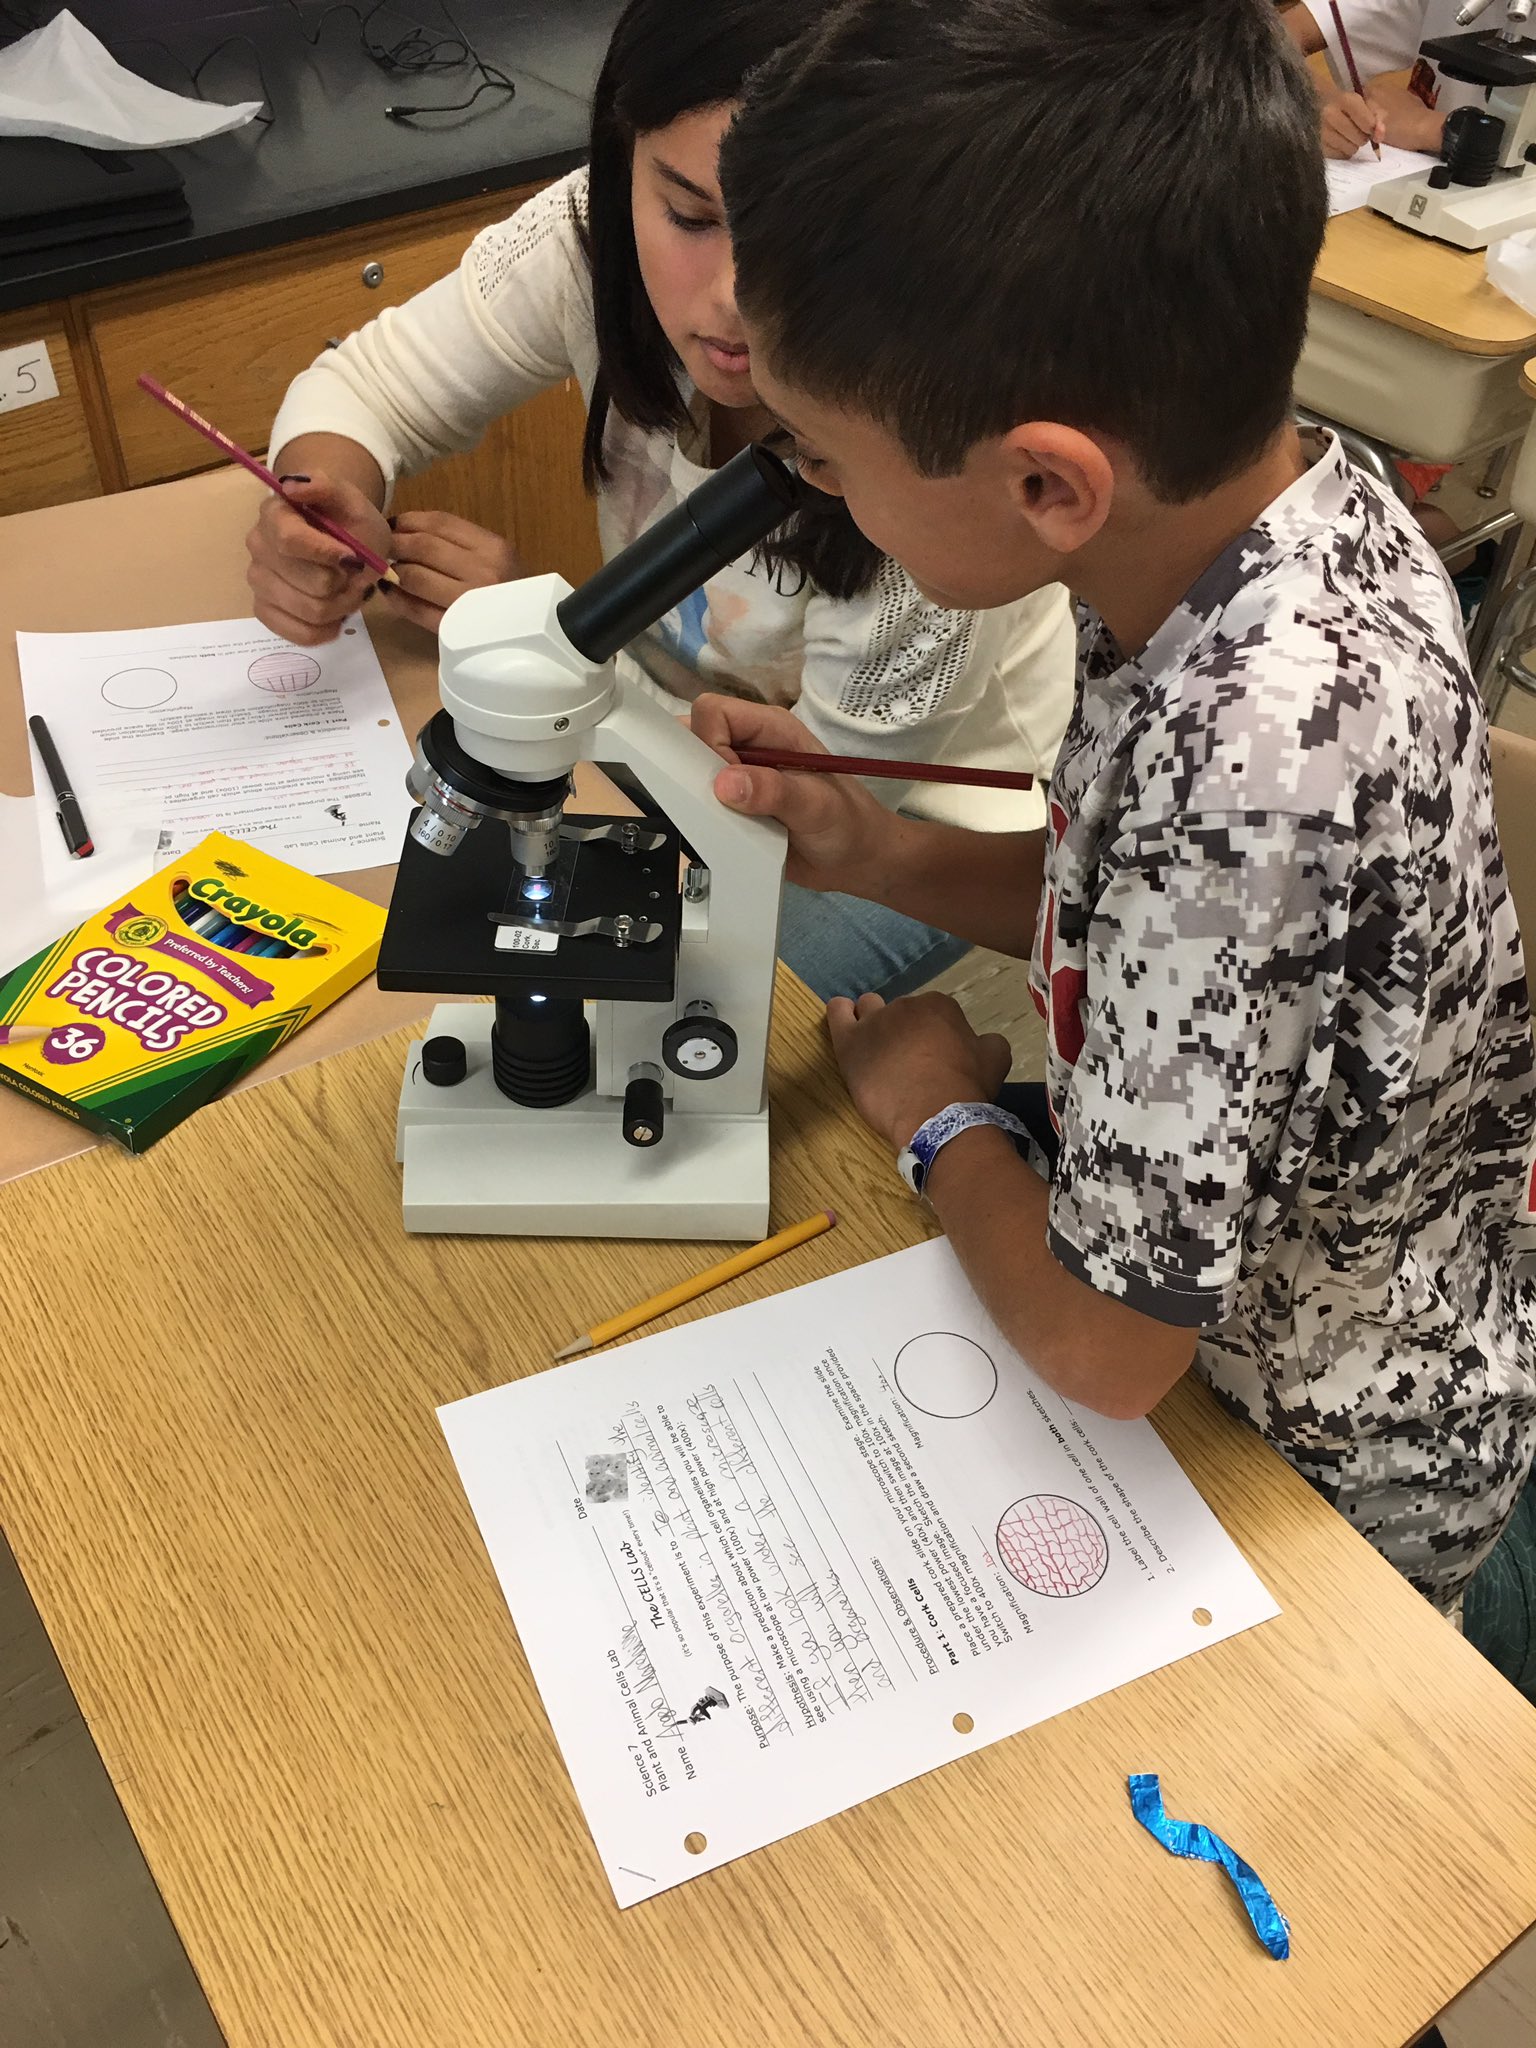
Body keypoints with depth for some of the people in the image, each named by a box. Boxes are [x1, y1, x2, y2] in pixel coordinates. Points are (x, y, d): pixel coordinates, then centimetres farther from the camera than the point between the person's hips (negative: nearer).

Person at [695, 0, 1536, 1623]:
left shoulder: (1261, 761, -41)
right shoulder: (1275, 500, -15)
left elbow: (1103, 1344, -30)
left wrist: (940, 1119, -12)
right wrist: (869, 853, -12)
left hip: (1327, 1472, -6)